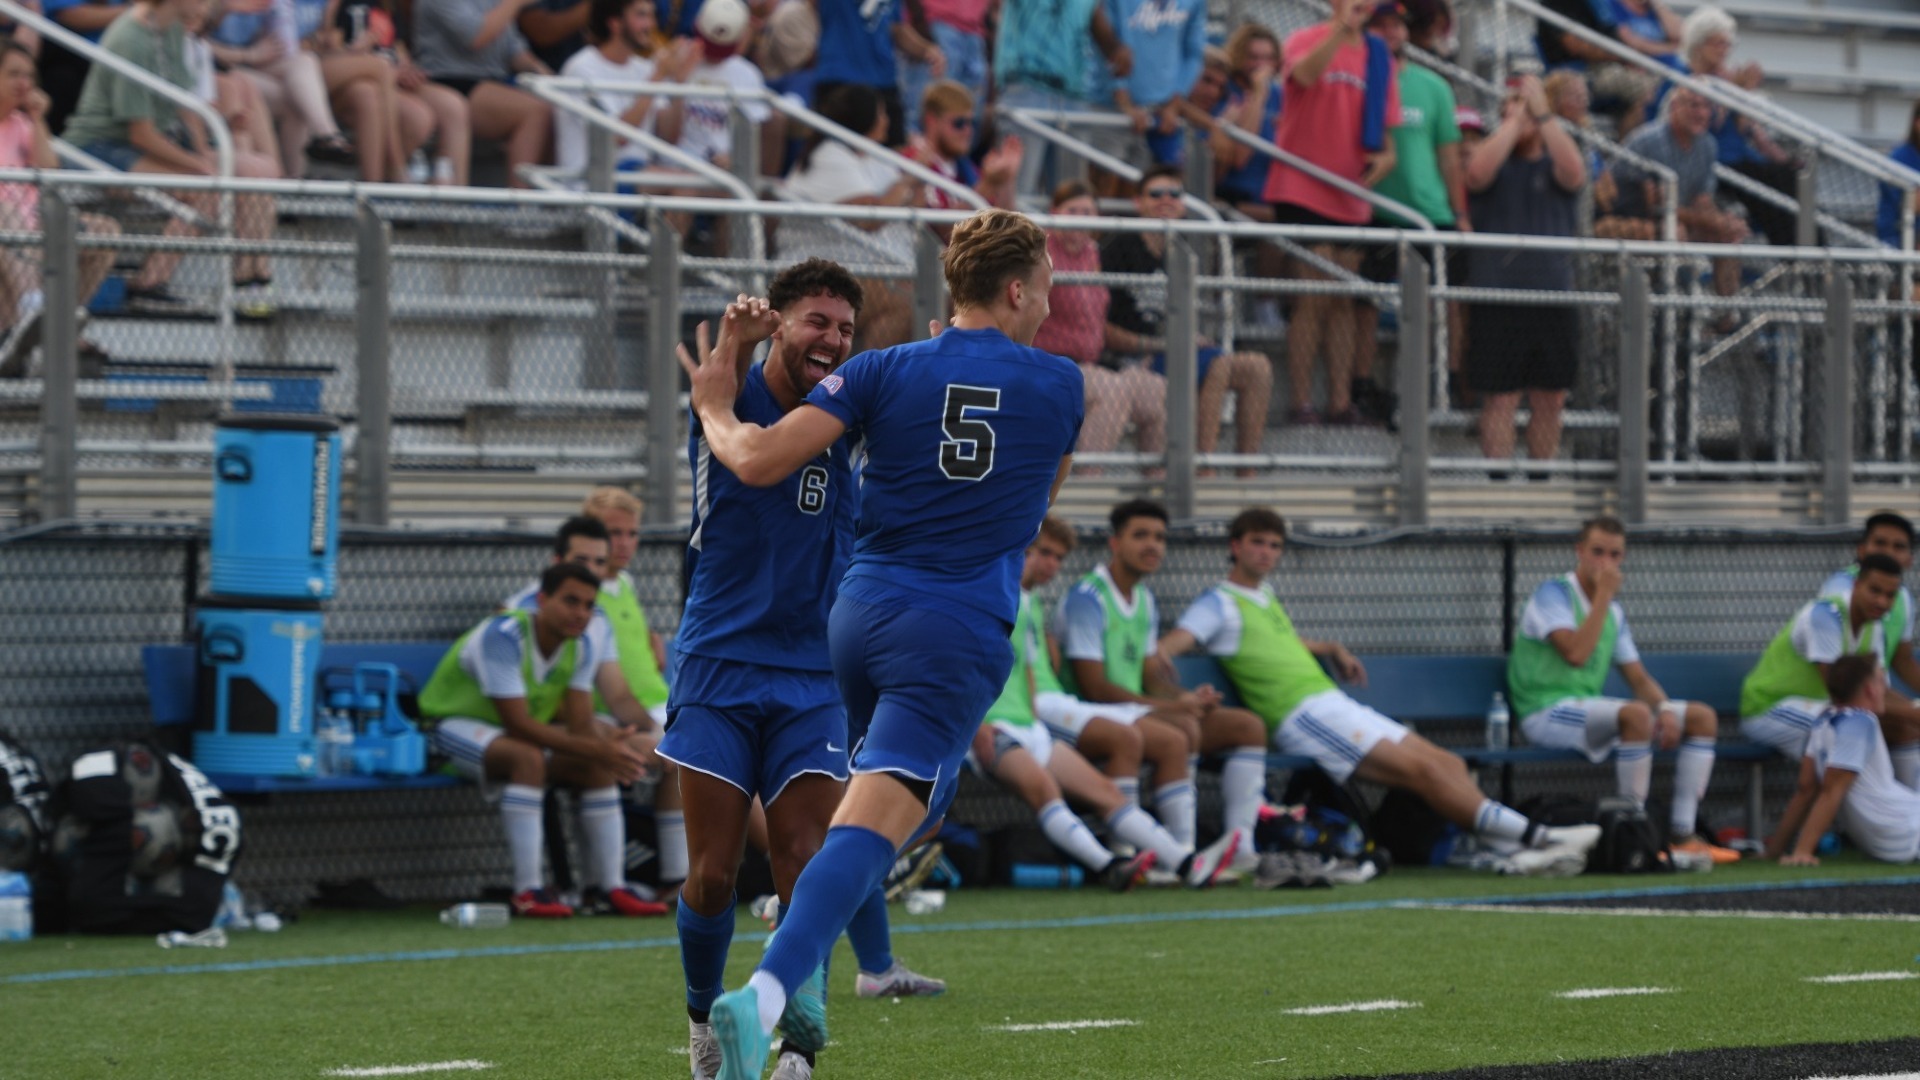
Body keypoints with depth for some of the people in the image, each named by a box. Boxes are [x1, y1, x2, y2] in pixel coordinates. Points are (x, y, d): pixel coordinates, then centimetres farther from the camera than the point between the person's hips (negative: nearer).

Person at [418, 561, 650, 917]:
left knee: (599, 766, -9)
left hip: (514, 732, 8)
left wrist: (609, 749, -33)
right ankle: (528, 892, -39)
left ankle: (613, 887, -7)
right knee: (528, 756, -36)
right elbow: (518, 724, -33)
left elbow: (580, 723, -10)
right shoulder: (502, 637, -29)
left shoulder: (579, 647, -5)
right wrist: (594, 748, -36)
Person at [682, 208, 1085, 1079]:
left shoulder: (886, 371, 3)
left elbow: (761, 461, -6)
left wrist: (716, 409, 14)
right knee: (873, 822, -16)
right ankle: (766, 992, -35)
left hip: (860, 614, 4)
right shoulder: (1058, 386, 5)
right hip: (959, 636, -4)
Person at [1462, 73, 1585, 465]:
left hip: (1553, 296, 2)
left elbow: (1574, 173, -13)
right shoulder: (1494, 159, 9)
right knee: (1500, 398, -5)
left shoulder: (1553, 164, 11)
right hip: (1496, 294, -2)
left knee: (1550, 399, 6)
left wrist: (1541, 113, -13)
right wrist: (1513, 119, -9)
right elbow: (1477, 173, -15)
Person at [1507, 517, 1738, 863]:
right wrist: (1604, 595, -18)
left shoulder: (1612, 610, 17)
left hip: (1591, 710, 9)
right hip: (1547, 712, -9)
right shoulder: (1553, 593, -8)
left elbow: (1638, 678, 17)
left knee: (1703, 717, 1)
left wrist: (1665, 709, -4)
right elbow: (1575, 653, -24)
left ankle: (1684, 835, -5)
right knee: (1636, 714, -36)